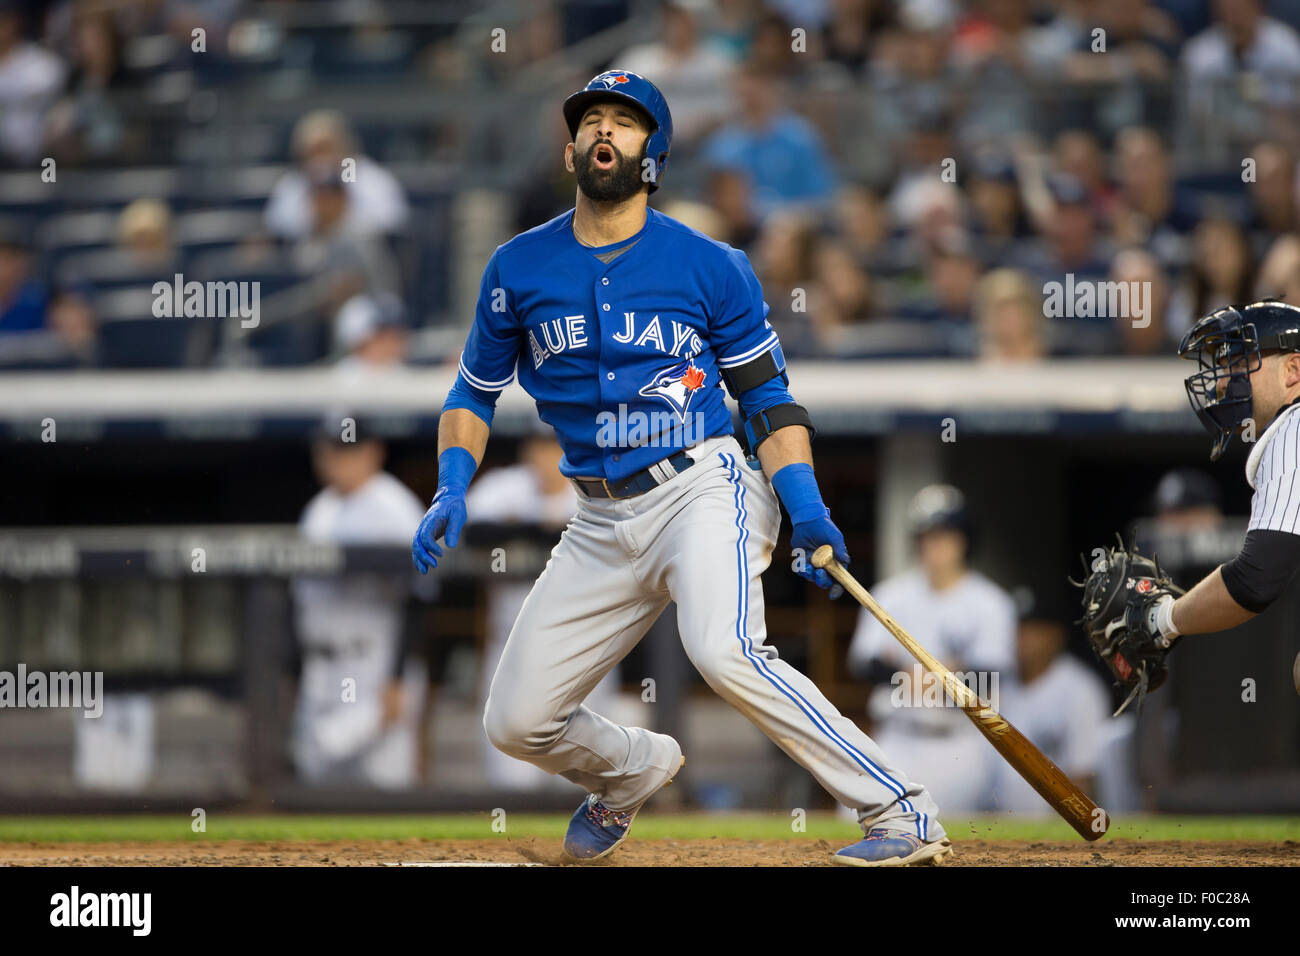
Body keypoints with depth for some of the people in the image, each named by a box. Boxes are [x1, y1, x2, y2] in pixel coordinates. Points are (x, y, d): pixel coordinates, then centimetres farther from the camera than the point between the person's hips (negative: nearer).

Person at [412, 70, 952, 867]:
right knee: (516, 721, 2)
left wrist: (805, 505, -12)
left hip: (705, 491, -5)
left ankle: (903, 814, -30)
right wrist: (452, 489, -1)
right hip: (603, 524, 5)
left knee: (723, 651, -34)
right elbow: (475, 391, 17)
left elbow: (767, 396, 3)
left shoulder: (710, 266, 0)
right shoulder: (519, 270, 7)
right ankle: (633, 771, 37)